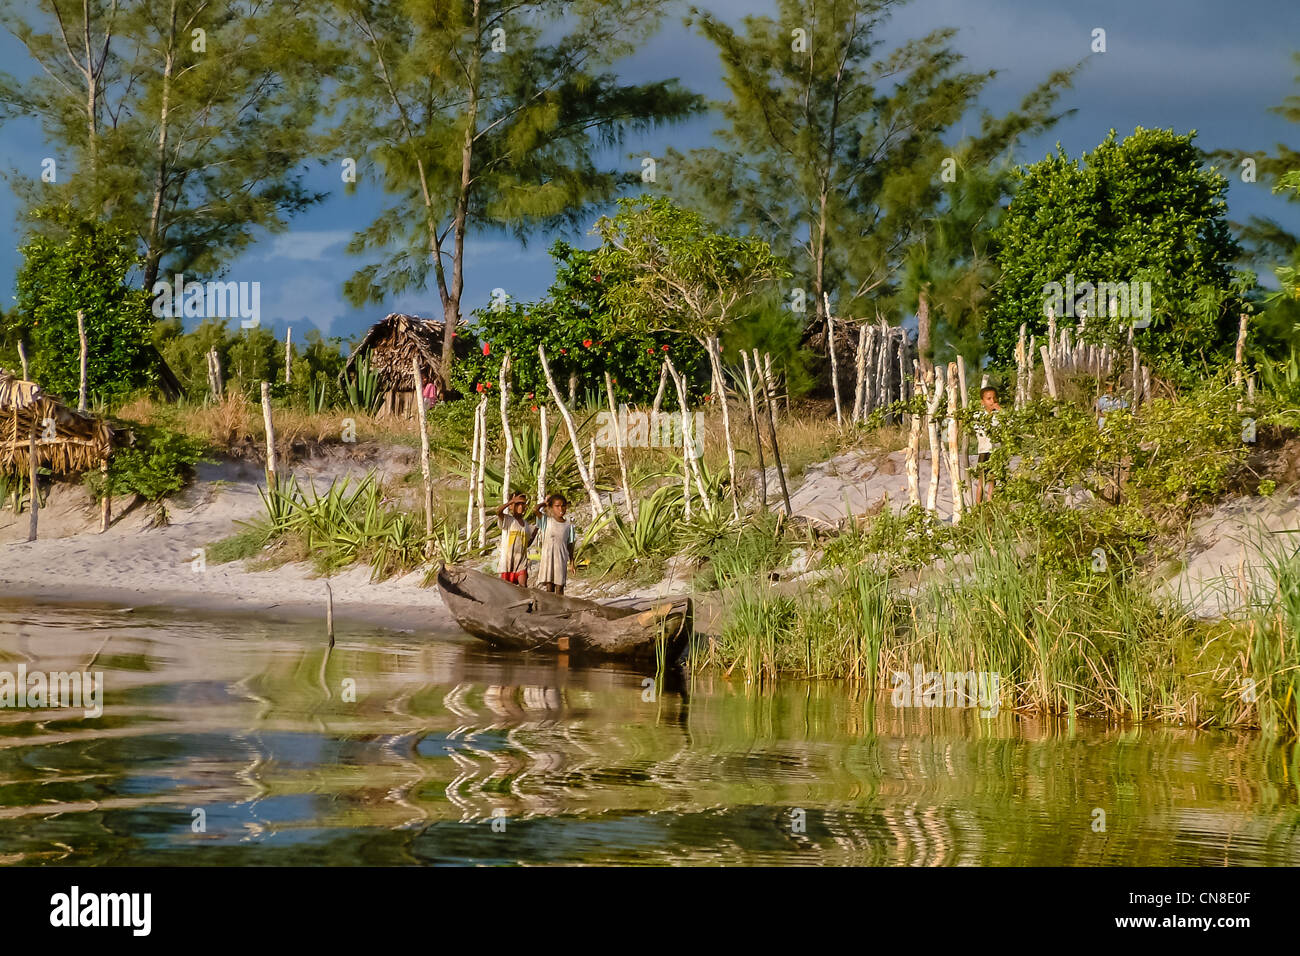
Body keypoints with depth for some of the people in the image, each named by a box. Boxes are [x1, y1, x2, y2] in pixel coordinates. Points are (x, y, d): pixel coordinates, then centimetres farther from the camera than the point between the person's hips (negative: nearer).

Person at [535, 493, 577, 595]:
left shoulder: (569, 525, 7)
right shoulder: (547, 521, 3)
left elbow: (570, 544, 11)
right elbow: (536, 509, -12)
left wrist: (571, 562, 10)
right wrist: (545, 503, 5)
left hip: (561, 560, 1)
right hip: (547, 558, -1)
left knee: (559, 586, 0)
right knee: (549, 586, -3)